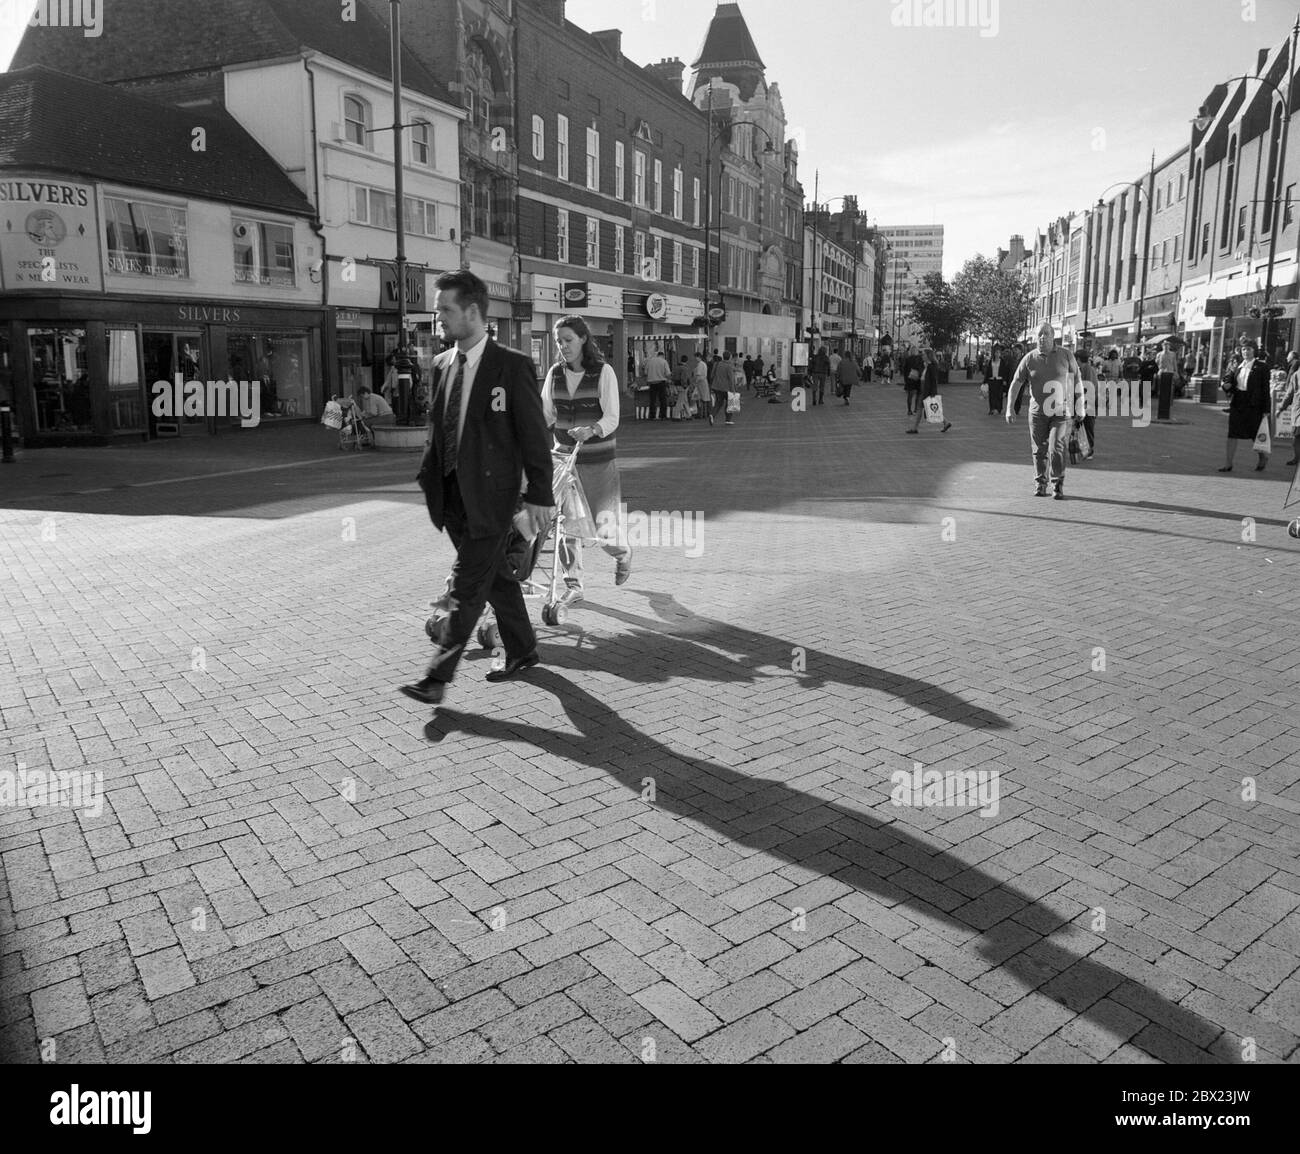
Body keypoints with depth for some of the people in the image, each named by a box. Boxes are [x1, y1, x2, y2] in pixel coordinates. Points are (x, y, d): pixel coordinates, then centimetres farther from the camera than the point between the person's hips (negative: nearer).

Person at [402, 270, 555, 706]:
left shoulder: (512, 366, -10)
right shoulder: (441, 364, 10)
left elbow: (534, 435, -10)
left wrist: (539, 496, -11)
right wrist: (429, 480, 10)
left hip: (490, 495, -7)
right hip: (452, 494, 7)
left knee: (465, 588, -7)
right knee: (494, 578, 17)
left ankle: (438, 677, -2)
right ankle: (521, 652, 33)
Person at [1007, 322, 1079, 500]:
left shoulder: (1066, 355, 0)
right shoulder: (1029, 358, -2)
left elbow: (1076, 375, 14)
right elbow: (1015, 383, -4)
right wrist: (1009, 409, -14)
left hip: (1060, 411, -1)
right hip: (1037, 412, 1)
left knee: (1056, 448, -14)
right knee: (1039, 450, 7)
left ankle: (1059, 485, 1)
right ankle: (1040, 484, 24)